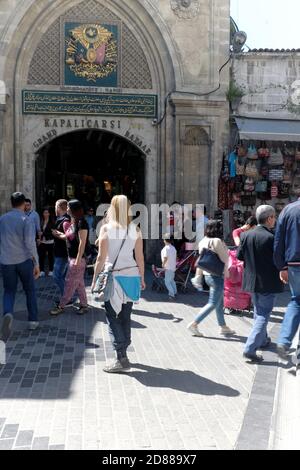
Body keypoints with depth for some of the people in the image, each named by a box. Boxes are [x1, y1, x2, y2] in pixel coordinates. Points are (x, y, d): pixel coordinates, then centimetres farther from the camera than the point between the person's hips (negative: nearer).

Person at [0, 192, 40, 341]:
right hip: (24, 260, -2)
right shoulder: (26, 220, -9)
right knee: (30, 290, 15)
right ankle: (33, 320, 19)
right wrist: (36, 263, -10)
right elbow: (30, 243, -15)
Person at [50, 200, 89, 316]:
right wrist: (58, 234, 7)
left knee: (70, 283, 1)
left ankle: (61, 306, 9)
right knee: (79, 283, 13)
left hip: (78, 258, -9)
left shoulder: (81, 223, -16)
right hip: (71, 257, 9)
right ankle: (84, 305, 21)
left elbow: (82, 242, -19)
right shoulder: (73, 222, 11)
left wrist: (78, 259, -21)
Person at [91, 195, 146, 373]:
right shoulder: (135, 229, 1)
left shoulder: (106, 228, -7)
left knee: (113, 318, 2)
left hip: (113, 276, -4)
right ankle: (123, 351, 26)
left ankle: (122, 359, -3)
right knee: (125, 316, 15)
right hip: (131, 276, 4)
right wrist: (142, 278, 15)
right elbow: (140, 257, 3)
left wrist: (95, 280, 1)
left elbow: (101, 258, -8)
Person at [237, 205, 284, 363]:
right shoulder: (270, 238, -19)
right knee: (264, 315, 1)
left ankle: (262, 340, 40)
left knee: (258, 311, 23)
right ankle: (250, 348, -5)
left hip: (252, 281, 7)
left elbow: (239, 255, 4)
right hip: (268, 282, -6)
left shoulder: (247, 235, -2)